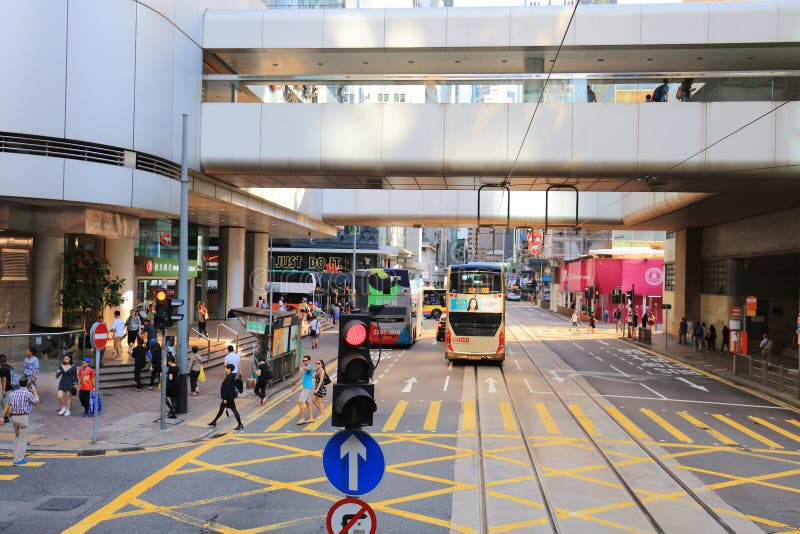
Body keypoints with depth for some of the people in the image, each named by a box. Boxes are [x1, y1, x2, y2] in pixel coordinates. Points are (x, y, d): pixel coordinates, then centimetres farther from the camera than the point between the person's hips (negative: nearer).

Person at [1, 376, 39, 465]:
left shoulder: (12, 393, 7)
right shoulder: (28, 393, -10)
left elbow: (7, 407, 8)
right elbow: (36, 401, 5)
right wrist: (34, 391, 17)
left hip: (13, 417, 6)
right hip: (23, 417, -6)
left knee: (16, 436, 25)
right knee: (22, 438, 1)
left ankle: (16, 454, 32)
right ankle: (18, 459, 0)